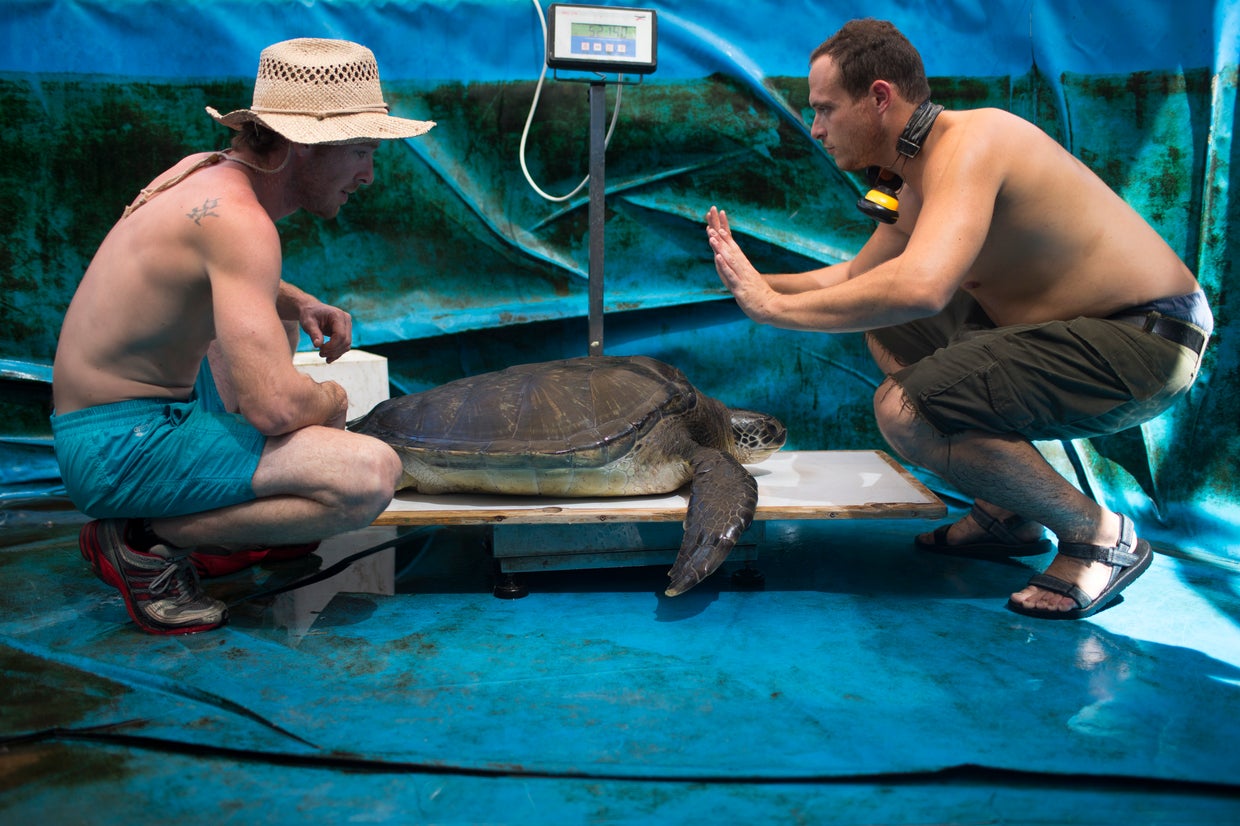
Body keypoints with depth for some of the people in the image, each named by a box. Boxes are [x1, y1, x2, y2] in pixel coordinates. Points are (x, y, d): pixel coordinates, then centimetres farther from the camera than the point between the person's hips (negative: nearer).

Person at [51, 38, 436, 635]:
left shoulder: (207, 171, 6)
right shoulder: (238, 219, -23)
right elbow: (274, 406, -32)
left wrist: (296, 301, 12)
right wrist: (331, 399, -7)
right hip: (122, 446, -10)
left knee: (275, 319, 33)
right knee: (370, 474, -27)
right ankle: (145, 543, -7)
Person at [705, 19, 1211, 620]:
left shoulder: (968, 141, -22)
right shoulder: (913, 181, 9)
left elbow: (920, 286, -40)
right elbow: (856, 275, 23)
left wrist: (776, 308, -29)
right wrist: (756, 281, 12)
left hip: (1147, 343, -10)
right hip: (1069, 325, 10)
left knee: (905, 409, -27)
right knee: (879, 315, 19)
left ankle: (1100, 536, -4)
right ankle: (1006, 515, 20)